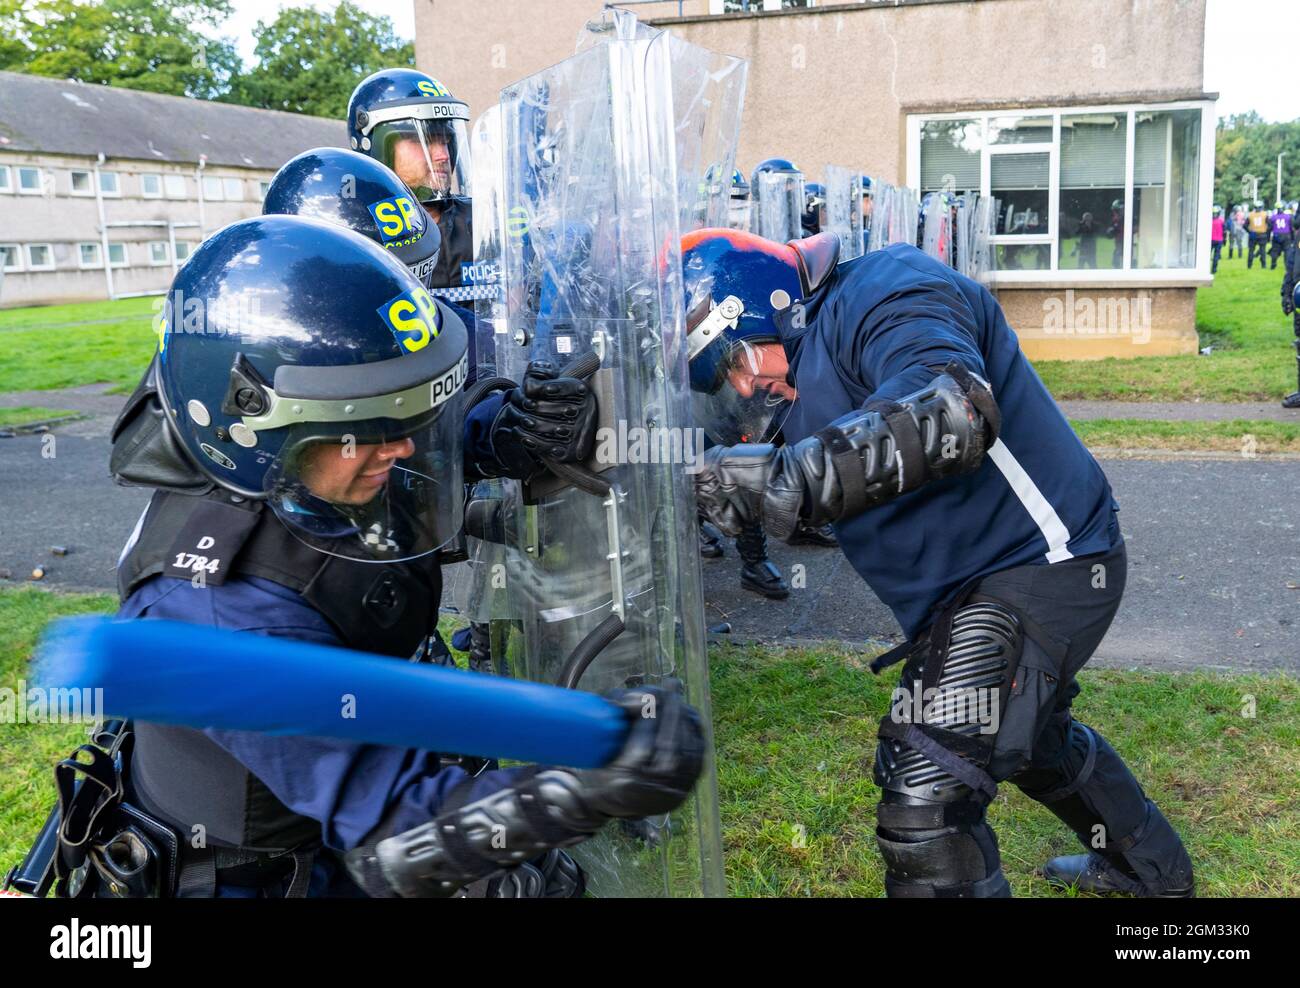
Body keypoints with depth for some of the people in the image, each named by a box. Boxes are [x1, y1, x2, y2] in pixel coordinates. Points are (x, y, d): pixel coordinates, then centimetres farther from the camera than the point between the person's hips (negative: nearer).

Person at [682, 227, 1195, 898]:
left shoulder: (880, 294, -19)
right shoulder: (813, 353, 12)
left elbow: (952, 412, -38)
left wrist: (784, 476, -40)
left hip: (1038, 561, -11)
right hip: (976, 583, 11)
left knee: (924, 803, -15)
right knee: (1026, 732, 33)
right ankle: (1152, 867, 57)